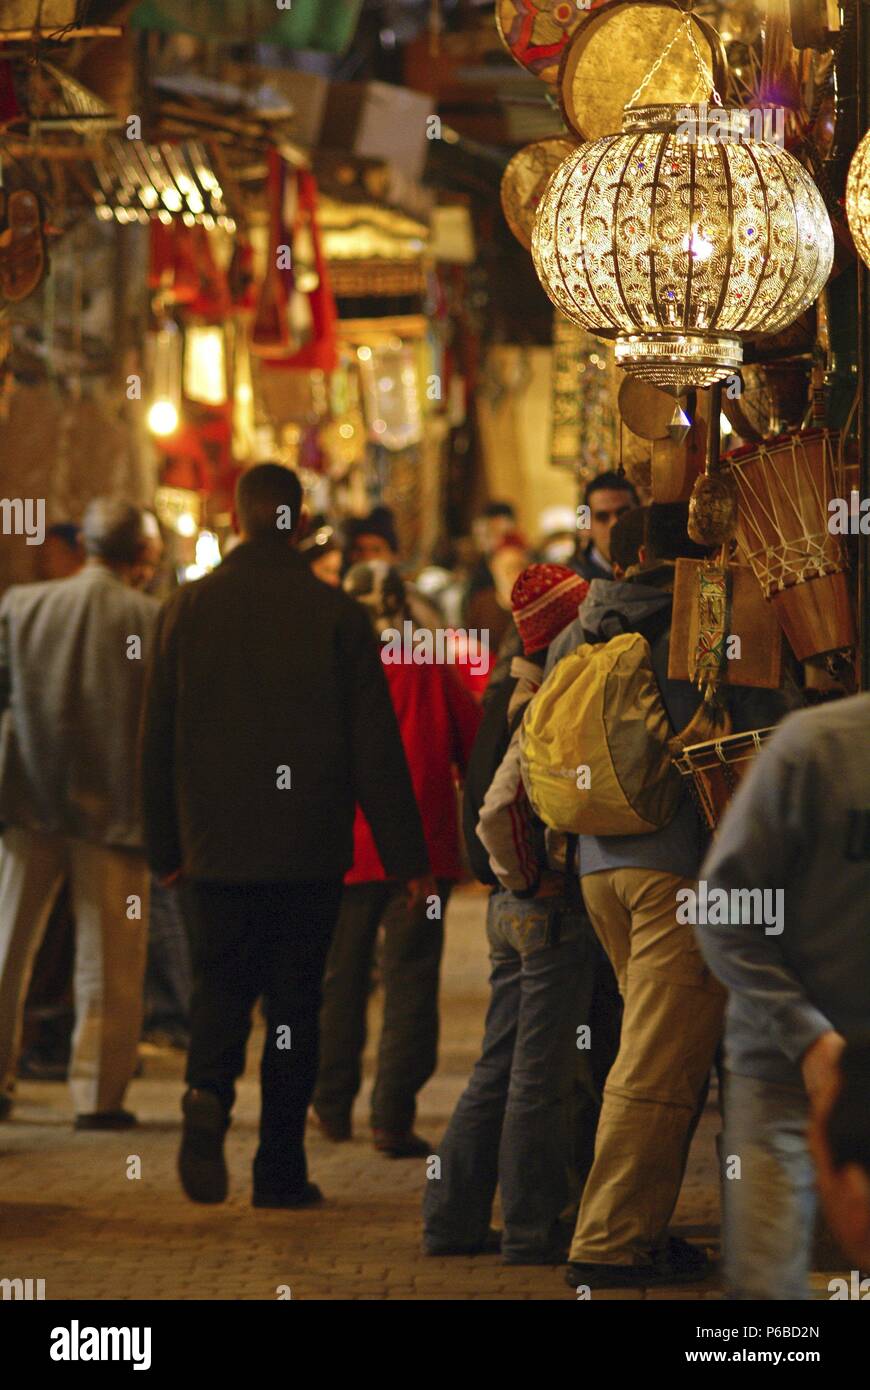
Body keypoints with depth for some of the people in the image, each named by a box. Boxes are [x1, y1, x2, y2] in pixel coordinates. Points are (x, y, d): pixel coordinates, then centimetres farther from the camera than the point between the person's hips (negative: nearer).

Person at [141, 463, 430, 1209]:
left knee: (220, 986, 11)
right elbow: (376, 748, -5)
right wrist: (407, 857, 0)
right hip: (309, 848, -1)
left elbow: (158, 741, 5)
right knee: (295, 999, 7)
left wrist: (165, 846, 14)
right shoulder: (337, 615, -6)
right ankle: (281, 1168, 6)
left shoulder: (186, 609, 0)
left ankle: (209, 1092, -19)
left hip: (214, 846, 1)